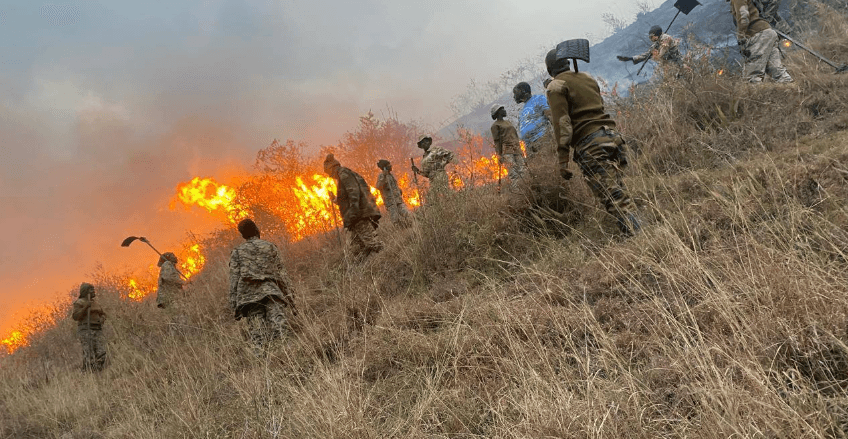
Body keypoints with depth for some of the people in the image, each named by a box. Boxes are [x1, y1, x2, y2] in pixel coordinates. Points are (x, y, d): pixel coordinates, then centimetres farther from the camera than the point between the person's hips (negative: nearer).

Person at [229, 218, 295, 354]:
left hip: (249, 295, 1)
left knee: (258, 337, -2)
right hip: (270, 291, -1)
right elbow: (282, 273, 10)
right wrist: (289, 297, 11)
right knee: (279, 325, -16)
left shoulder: (237, 252, 16)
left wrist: (234, 306, 10)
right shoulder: (271, 247, 14)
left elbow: (234, 278, 9)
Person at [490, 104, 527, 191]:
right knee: (513, 174, -17)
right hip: (506, 151, -7)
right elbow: (496, 141, -3)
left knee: (521, 172, -3)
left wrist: (520, 151, 22)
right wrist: (499, 154, -12)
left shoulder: (508, 122, 27)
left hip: (516, 150, 7)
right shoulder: (495, 126, 5)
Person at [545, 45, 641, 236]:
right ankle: (639, 229, 11)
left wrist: (563, 159, -14)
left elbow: (561, 122, -11)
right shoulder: (588, 78, 22)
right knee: (618, 190, 12)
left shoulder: (556, 86, 0)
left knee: (613, 197, -11)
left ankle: (636, 234, -18)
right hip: (610, 135, 7)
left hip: (589, 144, -7)